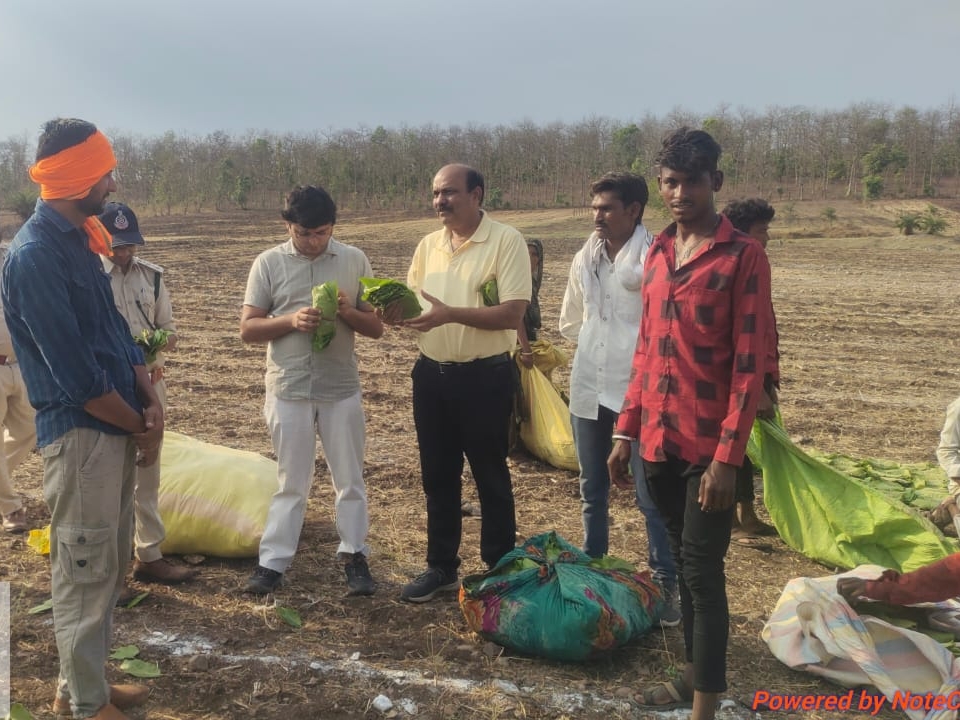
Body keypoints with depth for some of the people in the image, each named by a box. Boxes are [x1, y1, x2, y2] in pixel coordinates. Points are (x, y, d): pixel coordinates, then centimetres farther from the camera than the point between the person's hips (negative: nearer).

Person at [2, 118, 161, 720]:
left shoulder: (78, 240, 11)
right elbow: (76, 375, -21)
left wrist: (150, 402, 0)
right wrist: (140, 426, -10)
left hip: (116, 427, 9)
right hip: (81, 433, -9)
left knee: (111, 565, 18)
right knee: (86, 572, 4)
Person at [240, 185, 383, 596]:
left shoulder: (354, 260, 1)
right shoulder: (268, 263, -2)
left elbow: (376, 327, 2)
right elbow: (247, 329, -3)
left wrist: (348, 312, -18)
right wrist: (291, 320, -20)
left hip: (341, 389, 1)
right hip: (289, 390, -1)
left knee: (349, 480, 10)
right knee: (291, 482, 9)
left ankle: (354, 558, 24)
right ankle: (272, 563, 20)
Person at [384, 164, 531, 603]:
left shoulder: (506, 241, -11)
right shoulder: (428, 245, 9)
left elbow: (513, 314, -19)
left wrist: (450, 313, -27)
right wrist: (398, 310, -10)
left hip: (484, 377, -6)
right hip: (431, 374, 6)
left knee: (490, 477, 7)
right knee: (438, 476, 14)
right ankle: (441, 567, 29)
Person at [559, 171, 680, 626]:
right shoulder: (585, 258, 7)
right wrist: (594, 349, 12)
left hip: (638, 389, -6)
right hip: (588, 387, 6)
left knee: (651, 495, 1)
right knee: (592, 490, 18)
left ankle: (665, 584, 15)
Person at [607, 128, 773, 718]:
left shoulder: (744, 256, -9)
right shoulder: (657, 254, 10)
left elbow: (749, 364, -13)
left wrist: (728, 456, -18)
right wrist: (626, 430, 10)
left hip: (709, 444, -6)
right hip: (658, 439, 6)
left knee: (703, 573, -1)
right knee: (681, 564, 17)